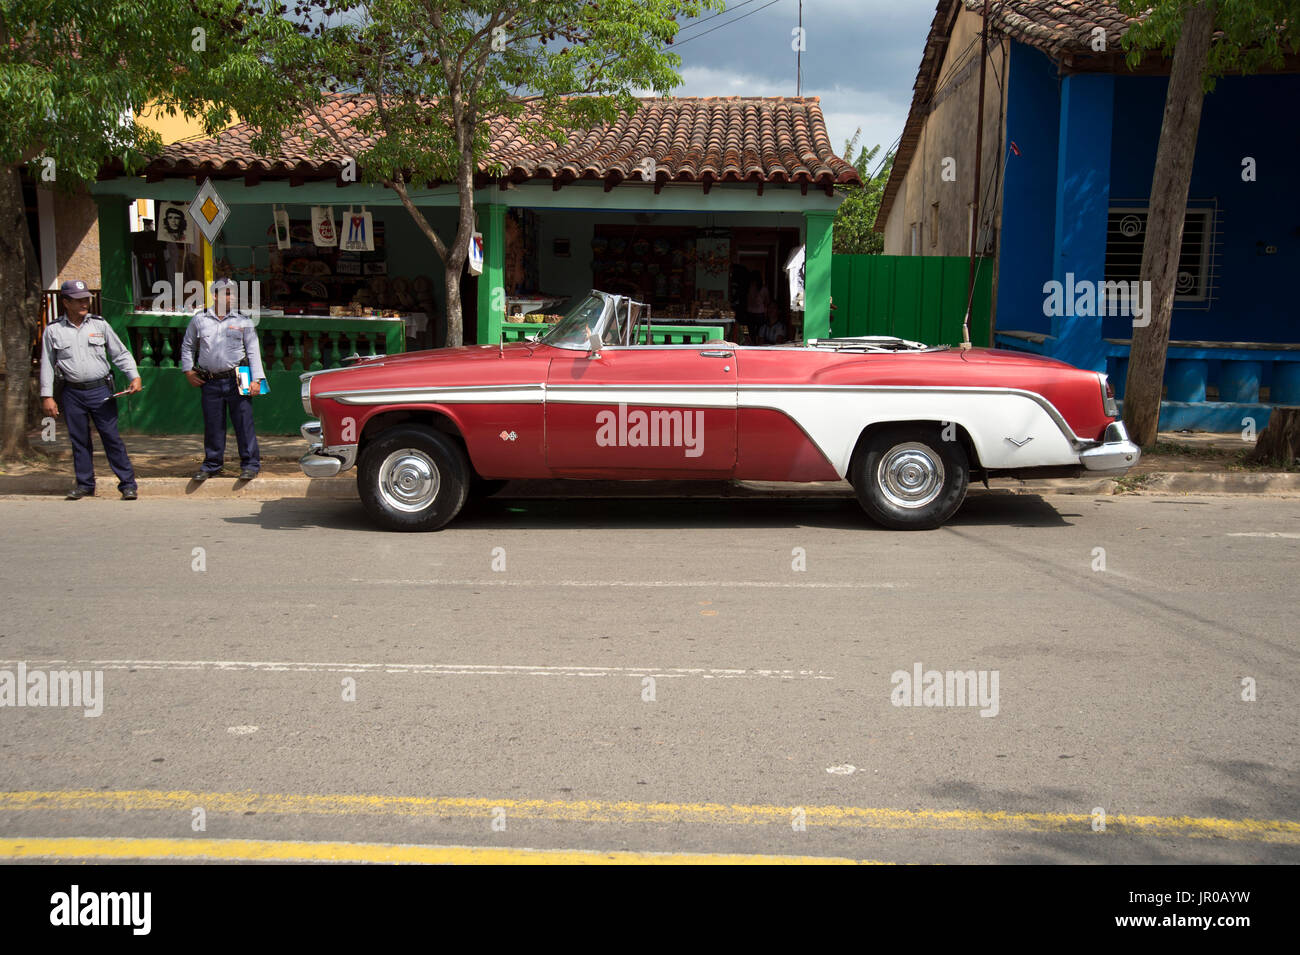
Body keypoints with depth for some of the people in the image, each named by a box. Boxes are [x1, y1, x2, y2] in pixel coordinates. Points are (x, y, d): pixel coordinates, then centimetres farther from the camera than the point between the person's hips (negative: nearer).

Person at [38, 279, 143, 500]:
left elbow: (120, 353, 8)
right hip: (71, 393, 1)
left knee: (112, 437, -3)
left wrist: (134, 376, -7)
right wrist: (47, 396, 4)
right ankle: (84, 485, 19)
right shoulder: (53, 330, 5)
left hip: (100, 391, -1)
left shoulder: (100, 325, 5)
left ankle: (128, 484, 0)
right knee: (79, 440, 7)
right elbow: (47, 365, 8)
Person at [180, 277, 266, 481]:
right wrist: (188, 371, 11)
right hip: (210, 382, 2)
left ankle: (250, 464, 6)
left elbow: (253, 351, 4)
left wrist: (256, 379, -4)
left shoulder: (243, 321, 5)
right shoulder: (199, 319, 9)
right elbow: (187, 346, 21)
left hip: (237, 380, -1)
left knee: (243, 423, -3)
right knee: (212, 426, 7)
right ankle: (212, 464, 21)